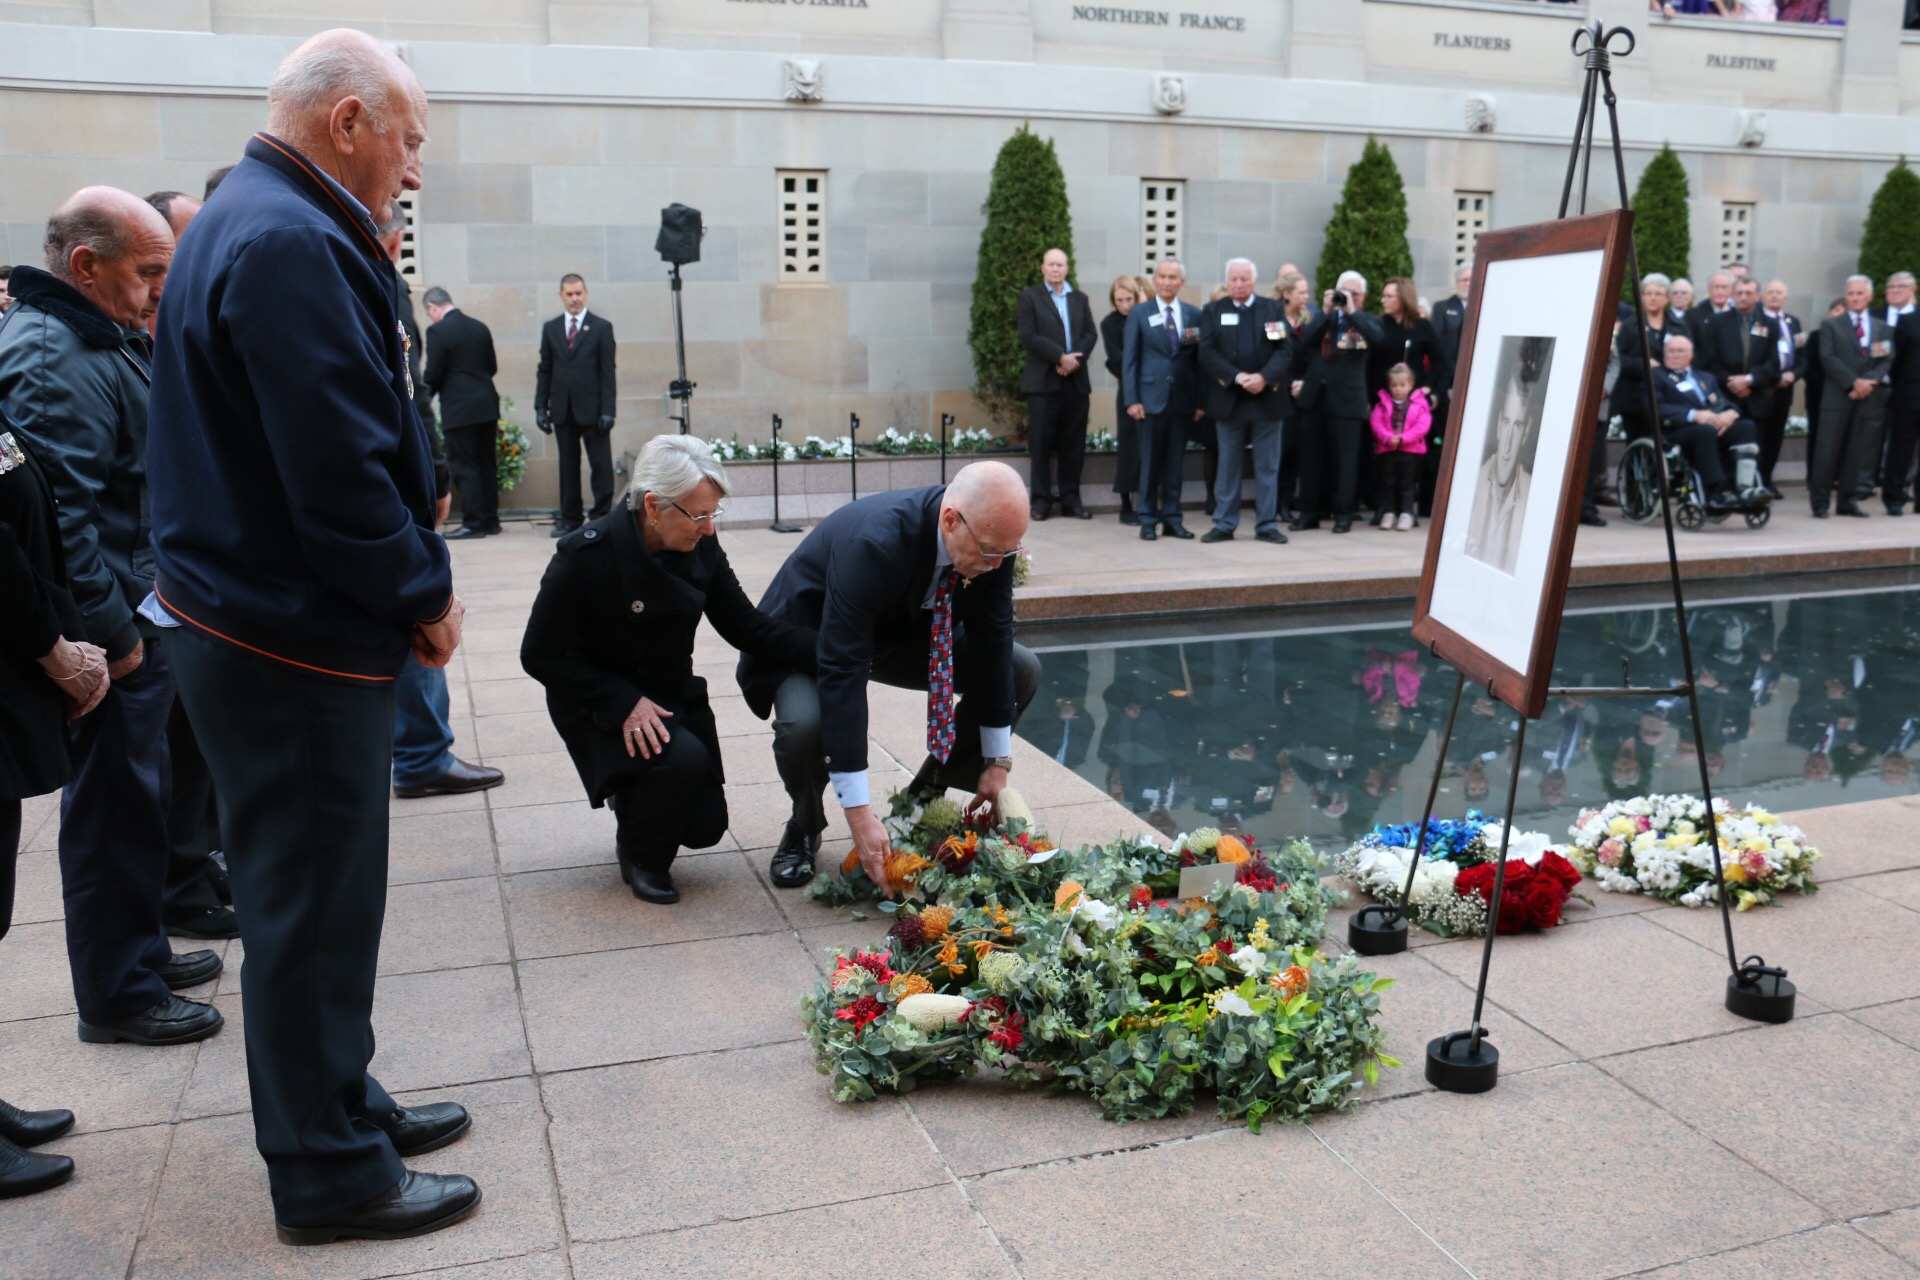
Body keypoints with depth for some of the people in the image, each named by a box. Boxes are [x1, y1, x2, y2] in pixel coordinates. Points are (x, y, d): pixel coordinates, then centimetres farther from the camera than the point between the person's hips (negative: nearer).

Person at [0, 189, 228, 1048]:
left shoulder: (104, 339, 14)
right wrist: (113, 633, -21)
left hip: (142, 616, 10)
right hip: (112, 631, -10)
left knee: (135, 798, 19)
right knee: (117, 807, 0)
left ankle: (140, 952, 33)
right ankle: (118, 994, 13)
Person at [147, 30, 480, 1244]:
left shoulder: (255, 222, 14)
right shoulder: (291, 244, -21)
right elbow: (340, 474, -25)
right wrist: (426, 596, -12)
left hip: (281, 630, 10)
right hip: (298, 645, -10)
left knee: (318, 898, 20)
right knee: (315, 908, 3)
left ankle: (338, 1106, 36)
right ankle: (331, 1174, 19)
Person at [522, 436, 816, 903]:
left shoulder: (701, 547, -9)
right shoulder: (586, 555, -25)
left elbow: (747, 627, -6)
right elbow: (541, 655, -19)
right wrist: (624, 703, -27)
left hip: (671, 696, 6)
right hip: (598, 705, -5)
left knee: (705, 826, -1)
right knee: (683, 757, -32)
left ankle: (633, 796, 32)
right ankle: (640, 856, -2)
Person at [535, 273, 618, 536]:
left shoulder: (602, 328, 1)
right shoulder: (550, 328, 10)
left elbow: (608, 372, -3)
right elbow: (544, 371, 11)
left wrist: (607, 410, -10)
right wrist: (540, 407, 3)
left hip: (592, 410, -3)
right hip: (563, 411, 3)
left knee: (601, 465, 0)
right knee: (568, 466, 7)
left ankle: (602, 515, 8)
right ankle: (570, 518, 13)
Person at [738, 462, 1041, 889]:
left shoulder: (993, 536, -22)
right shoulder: (872, 542, -41)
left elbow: (992, 643, -13)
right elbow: (842, 675, -42)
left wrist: (997, 764, -12)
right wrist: (860, 814, -43)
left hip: (906, 630, 6)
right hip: (810, 636, -6)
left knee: (1022, 671, -6)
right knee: (804, 723, -36)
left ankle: (925, 799, 10)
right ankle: (805, 826, -1)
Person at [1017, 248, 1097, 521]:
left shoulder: (1080, 298, 16)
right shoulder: (1030, 296, 3)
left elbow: (1091, 334, 7)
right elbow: (1028, 337, -8)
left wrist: (1075, 359, -11)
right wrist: (1060, 357, -14)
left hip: (1076, 380, 4)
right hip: (1042, 380, -4)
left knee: (1073, 443, 4)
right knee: (1041, 442, -3)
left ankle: (1070, 498, 11)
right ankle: (1042, 499, 3)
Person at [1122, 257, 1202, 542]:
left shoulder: (1194, 316, 8)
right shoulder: (1139, 314, 3)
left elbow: (1199, 359, 7)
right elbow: (1129, 358, 0)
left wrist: (1200, 400, 2)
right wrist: (1131, 399, -7)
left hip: (1182, 398, 2)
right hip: (1151, 397, -2)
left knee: (1176, 462, 5)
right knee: (1150, 462, 1)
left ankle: (1172, 518, 12)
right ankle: (1148, 519, 7)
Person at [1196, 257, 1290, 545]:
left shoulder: (1274, 309, 7)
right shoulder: (1213, 311, 5)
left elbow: (1285, 350, -2)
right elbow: (1207, 352, -6)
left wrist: (1264, 377, -19)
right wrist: (1237, 377, -18)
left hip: (1267, 398, 1)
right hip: (1229, 399, 0)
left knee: (1268, 466, 4)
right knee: (1228, 465, 5)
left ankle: (1267, 524, 10)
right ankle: (1224, 524, 11)